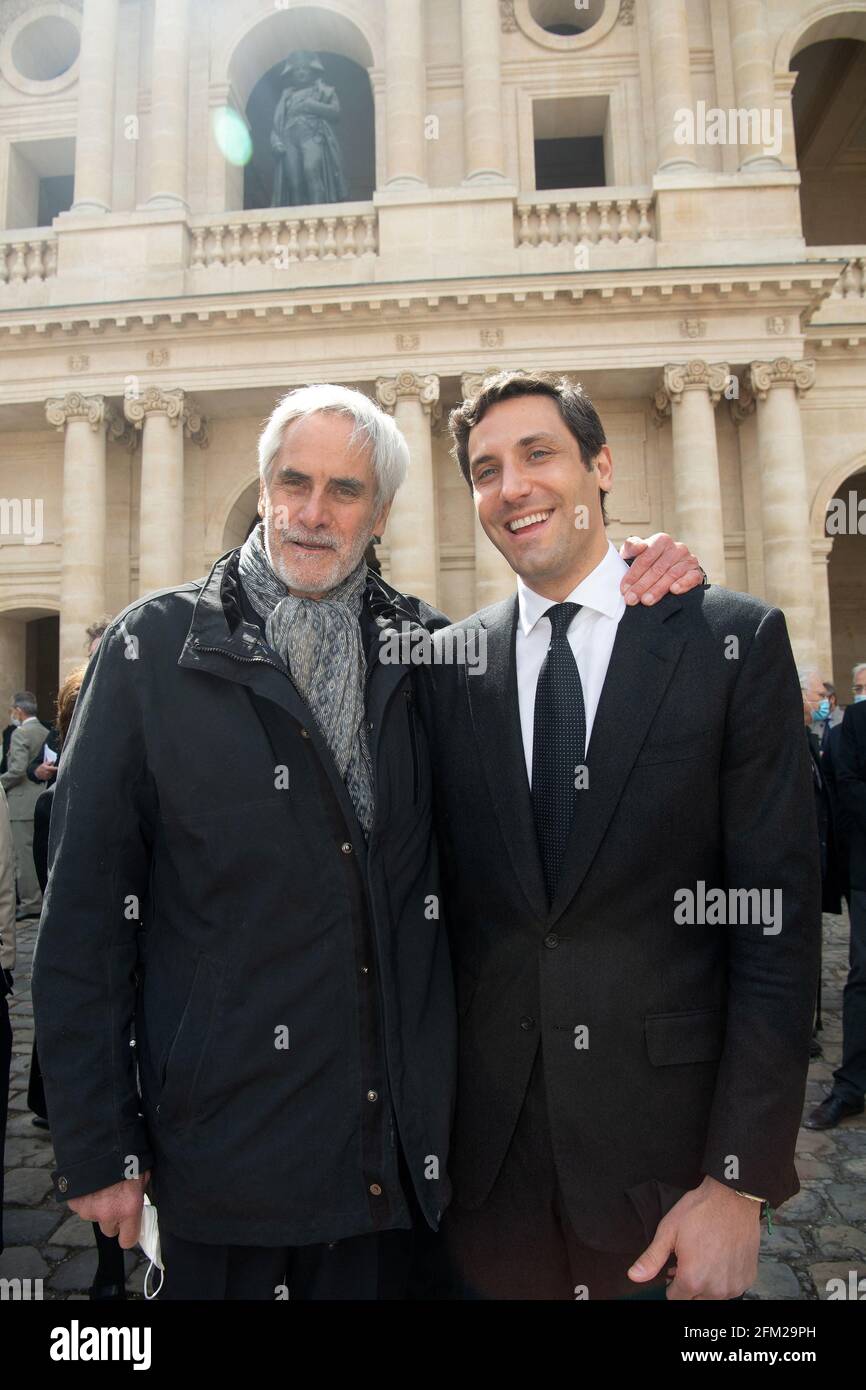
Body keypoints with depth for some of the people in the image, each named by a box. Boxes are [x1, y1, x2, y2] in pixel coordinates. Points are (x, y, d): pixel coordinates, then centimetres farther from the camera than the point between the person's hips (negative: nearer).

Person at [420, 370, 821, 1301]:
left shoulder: (735, 641, -6)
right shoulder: (447, 664, 1)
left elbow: (776, 924, -8)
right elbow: (440, 902, 4)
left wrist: (741, 1182, -10)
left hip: (663, 1156, -2)